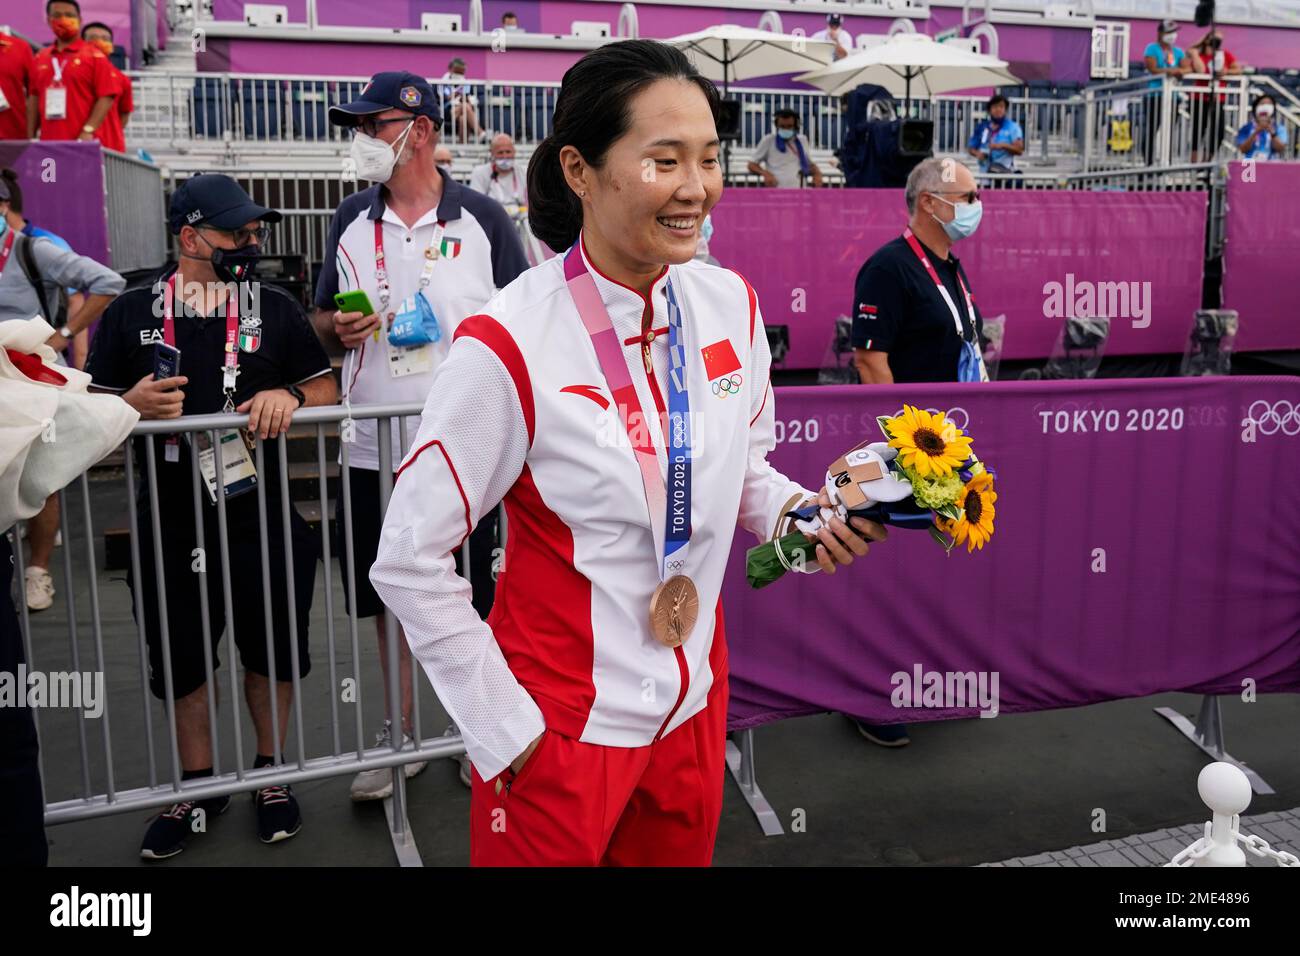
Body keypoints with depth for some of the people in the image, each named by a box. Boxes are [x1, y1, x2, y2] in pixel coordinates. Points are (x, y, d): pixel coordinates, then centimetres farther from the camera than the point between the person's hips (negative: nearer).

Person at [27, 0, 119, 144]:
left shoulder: (95, 56, 1)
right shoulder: (40, 58, 15)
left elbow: (106, 97, -5)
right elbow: (34, 97, 19)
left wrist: (88, 131, -14)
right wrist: (31, 137, 11)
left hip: (81, 143, -4)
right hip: (48, 143, 4)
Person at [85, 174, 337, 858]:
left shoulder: (275, 308, 4)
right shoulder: (131, 313, 2)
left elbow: (326, 391, 5)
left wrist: (288, 397, -16)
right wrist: (132, 404, -16)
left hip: (260, 518, 0)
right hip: (170, 524, 0)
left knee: (271, 651, 10)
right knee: (180, 658, 12)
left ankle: (271, 772, 32)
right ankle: (199, 785, 32)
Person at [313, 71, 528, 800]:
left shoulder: (482, 217, -2)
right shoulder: (351, 220, 8)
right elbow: (322, 316, 15)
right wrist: (338, 328, -9)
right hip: (376, 450, 3)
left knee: (476, 598, 7)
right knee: (389, 598, 11)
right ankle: (401, 733, 28)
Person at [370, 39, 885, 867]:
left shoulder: (731, 304, -5)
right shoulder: (510, 347, -21)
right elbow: (411, 562, -15)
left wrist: (804, 515, -10)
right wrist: (503, 727, -12)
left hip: (694, 703, 6)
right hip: (562, 728, -5)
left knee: (681, 853, 24)